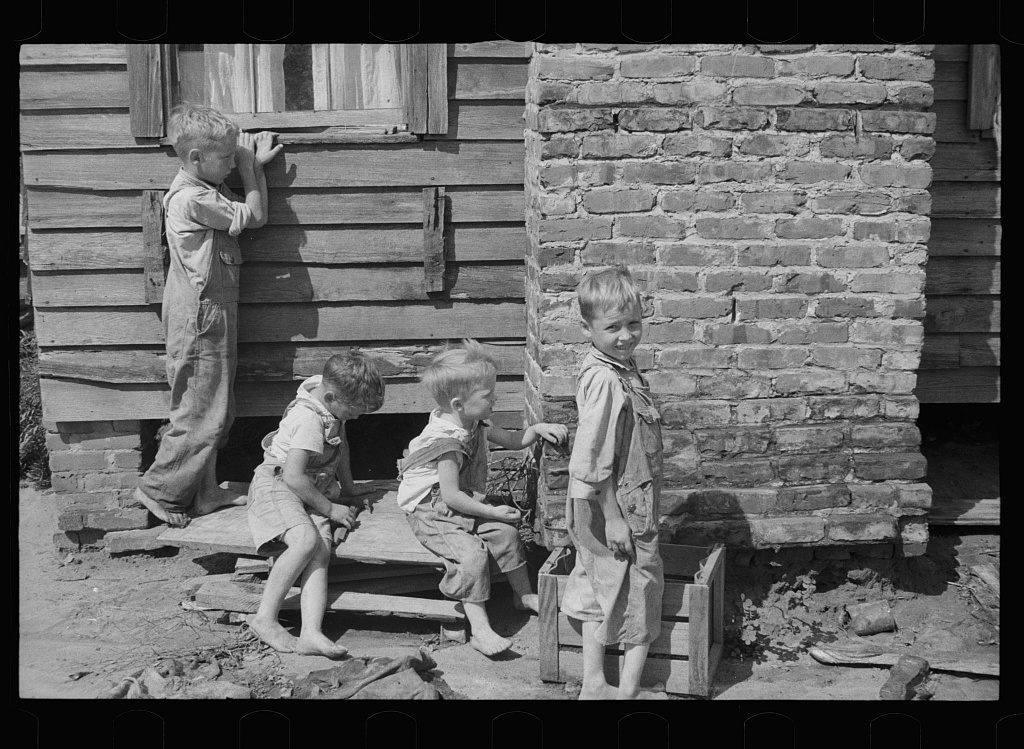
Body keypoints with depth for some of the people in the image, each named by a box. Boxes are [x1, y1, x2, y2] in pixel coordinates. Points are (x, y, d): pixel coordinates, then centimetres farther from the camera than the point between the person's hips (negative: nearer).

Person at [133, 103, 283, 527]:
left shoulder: (204, 191, 11)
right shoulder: (192, 198, -20)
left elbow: (247, 212, 19)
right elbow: (255, 215, -12)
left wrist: (254, 163, 15)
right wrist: (249, 168, -1)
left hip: (211, 317, 10)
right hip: (201, 320, -10)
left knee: (214, 413, 16)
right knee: (201, 413, -1)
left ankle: (203, 492, 25)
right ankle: (160, 490, 13)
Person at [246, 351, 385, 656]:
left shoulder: (333, 405, 6)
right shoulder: (309, 420, -22)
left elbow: (340, 445, 25)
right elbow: (293, 477, -26)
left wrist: (348, 487, 31)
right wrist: (330, 509, -18)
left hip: (314, 490, 8)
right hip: (276, 484, -8)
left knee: (322, 550, -19)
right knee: (306, 540, -34)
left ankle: (311, 633, -32)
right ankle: (265, 618, -24)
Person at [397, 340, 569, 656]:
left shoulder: (475, 425, 2)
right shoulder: (447, 441, -27)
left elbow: (513, 440, 15)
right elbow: (451, 496, -27)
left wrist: (538, 429, -5)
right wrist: (491, 512, -23)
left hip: (466, 505, 9)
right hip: (432, 514, -9)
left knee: (506, 533, -5)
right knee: (472, 554, -26)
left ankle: (523, 594, 16)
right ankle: (479, 629, -21)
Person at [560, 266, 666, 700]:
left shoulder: (619, 367, 4)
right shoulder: (606, 381, -25)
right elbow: (594, 460, -25)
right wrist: (613, 518, -21)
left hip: (613, 506, 9)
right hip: (617, 508, -9)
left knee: (600, 592, 15)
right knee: (642, 589, 7)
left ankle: (594, 685, 27)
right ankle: (628, 690, 20)